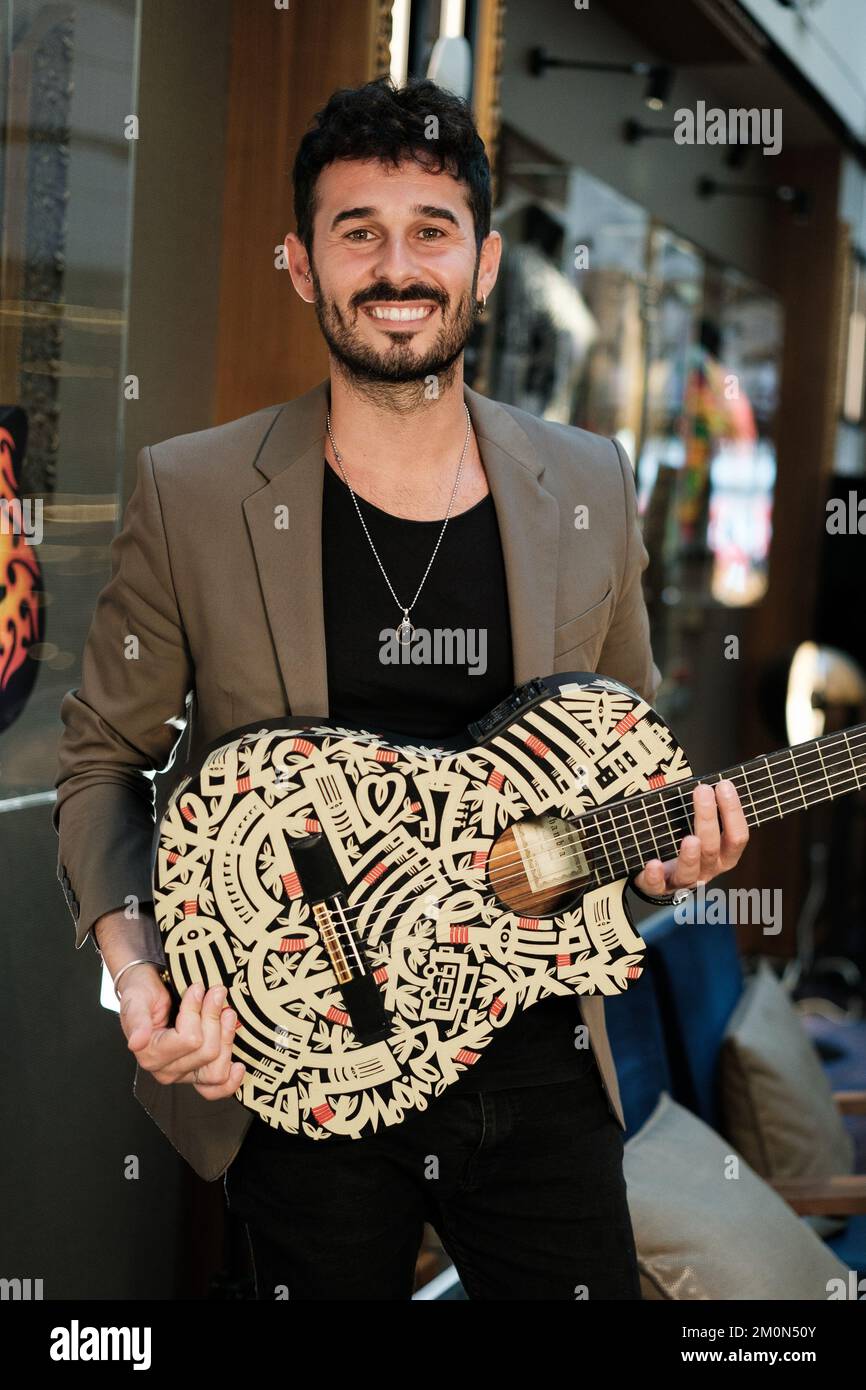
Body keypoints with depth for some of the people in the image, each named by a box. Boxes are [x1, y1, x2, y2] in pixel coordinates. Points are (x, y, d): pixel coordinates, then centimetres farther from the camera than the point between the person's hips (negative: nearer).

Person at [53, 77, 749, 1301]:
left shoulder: (590, 489, 0)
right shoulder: (190, 496, -8)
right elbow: (105, 755, 1)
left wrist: (661, 840, -7)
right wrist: (132, 960, -14)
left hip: (537, 1060, 2)